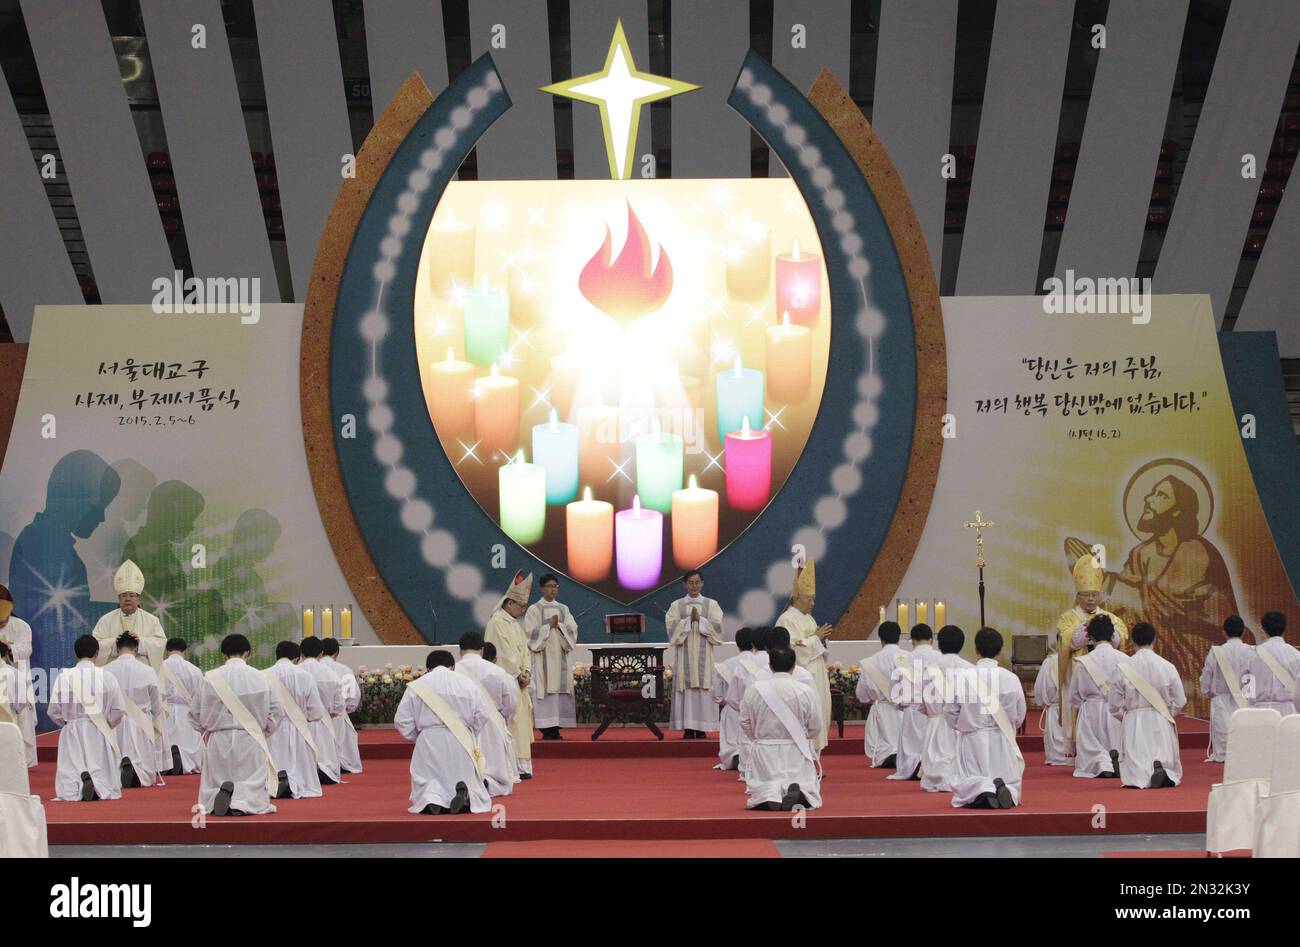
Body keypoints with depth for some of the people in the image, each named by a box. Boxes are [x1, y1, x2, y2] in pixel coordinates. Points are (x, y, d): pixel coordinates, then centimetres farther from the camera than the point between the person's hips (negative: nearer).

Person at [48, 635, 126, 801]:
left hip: (72, 733, 0)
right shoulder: (107, 677, -3)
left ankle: (80, 780, -27)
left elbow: (54, 712, -1)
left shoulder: (63, 677, -4)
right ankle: (99, 786, -28)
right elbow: (118, 712, 1)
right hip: (100, 735, 0)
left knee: (68, 792, 5)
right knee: (108, 789, 6)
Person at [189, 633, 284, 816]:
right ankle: (243, 801, -31)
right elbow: (276, 712, 3)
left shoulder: (211, 678, -2)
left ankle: (218, 797, -24)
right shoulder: (259, 678, -1)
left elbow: (195, 714, 5)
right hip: (251, 743, 0)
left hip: (218, 741, 1)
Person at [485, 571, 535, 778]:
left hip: (518, 679, 9)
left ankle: (521, 766, 9)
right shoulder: (497, 622, -10)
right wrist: (518, 674, -12)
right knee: (508, 720, -11)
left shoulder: (515, 624, 18)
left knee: (520, 719, 6)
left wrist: (526, 671, 0)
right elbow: (504, 652, -15)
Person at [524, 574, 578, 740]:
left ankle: (556, 728, 2)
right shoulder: (534, 609, 2)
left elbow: (572, 630, 4)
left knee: (559, 690, -1)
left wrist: (558, 625, -10)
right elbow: (530, 632, -8)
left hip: (560, 656, 4)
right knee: (545, 691, -9)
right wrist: (549, 625, -9)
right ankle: (547, 730, -8)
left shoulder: (563, 609, 14)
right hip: (542, 656, -4)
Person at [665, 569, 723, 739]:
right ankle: (688, 728, -2)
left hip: (703, 654, 0)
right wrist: (689, 619, -13)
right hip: (684, 653, 0)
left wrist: (700, 619, -12)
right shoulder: (676, 606, 9)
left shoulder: (711, 604, 8)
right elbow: (672, 627, -3)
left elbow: (717, 627, -2)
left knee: (703, 687, -5)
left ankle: (701, 728, -2)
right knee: (686, 688, -5)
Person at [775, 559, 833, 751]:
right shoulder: (786, 620, -11)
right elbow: (796, 647, -20)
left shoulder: (808, 618, 17)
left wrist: (821, 639, 1)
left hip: (815, 677, 9)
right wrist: (816, 637, -12)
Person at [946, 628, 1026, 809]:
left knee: (965, 783, 6)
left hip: (972, 740, -1)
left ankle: (982, 791, -28)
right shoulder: (1011, 678, -6)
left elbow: (950, 711, -4)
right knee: (1010, 779, 15)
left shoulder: (963, 677, -10)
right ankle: (1009, 791, -21)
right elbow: (1020, 715, 3)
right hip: (1002, 740, 1)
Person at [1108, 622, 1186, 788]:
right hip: (1161, 723, 0)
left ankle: (1143, 776, -26)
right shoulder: (1167, 667, -4)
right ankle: (1162, 770, -24)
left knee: (1136, 776, 7)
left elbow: (1114, 705, -2)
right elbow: (1180, 701, 2)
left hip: (1133, 723, 0)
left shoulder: (1123, 668, -6)